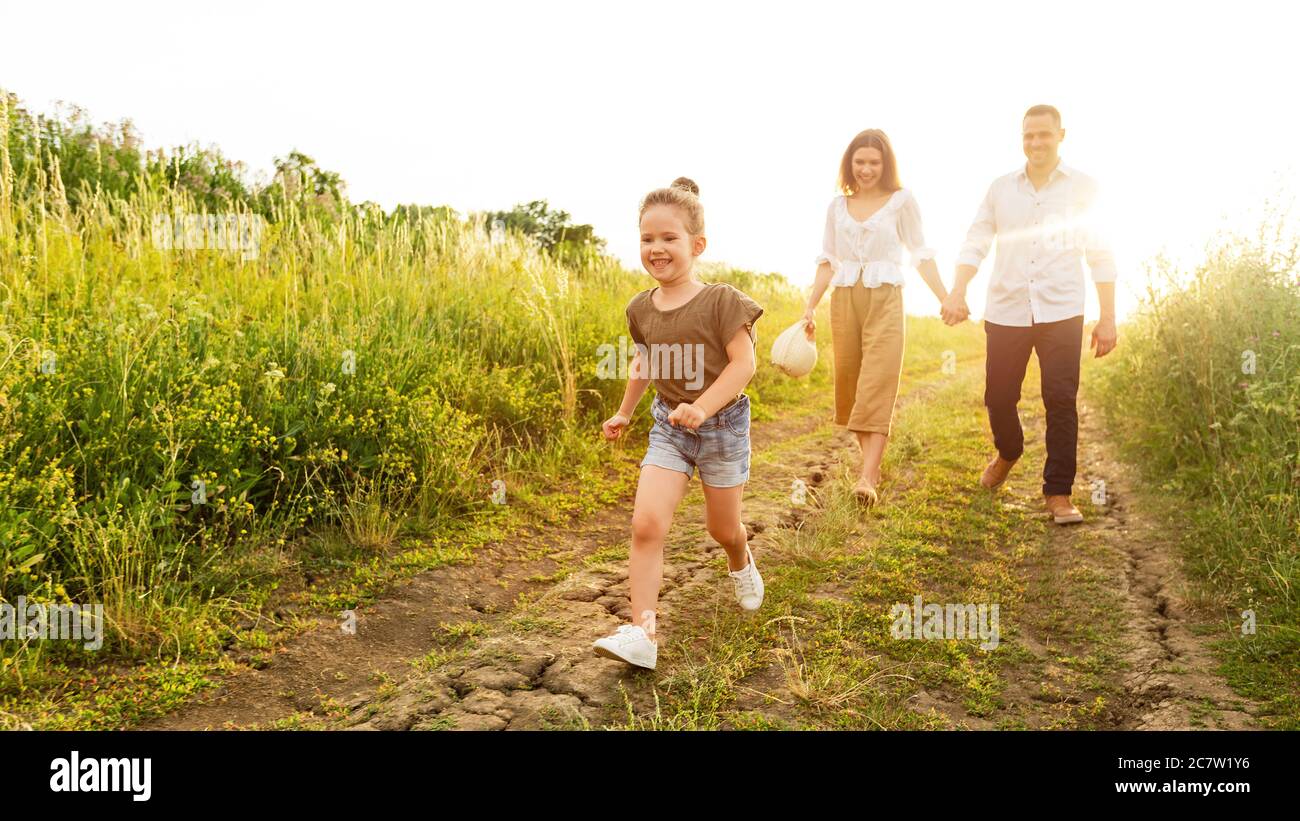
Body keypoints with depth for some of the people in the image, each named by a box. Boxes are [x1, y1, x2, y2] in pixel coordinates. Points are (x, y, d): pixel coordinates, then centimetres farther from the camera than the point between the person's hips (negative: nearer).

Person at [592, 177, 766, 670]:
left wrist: (704, 406, -30)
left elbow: (744, 362, -18)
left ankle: (742, 565, 51)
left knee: (722, 527, 14)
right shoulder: (641, 309, 0)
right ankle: (642, 632, -11)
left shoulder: (720, 301, -15)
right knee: (646, 523, -14)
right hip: (668, 427, 3)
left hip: (722, 425, -3)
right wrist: (624, 412, 22)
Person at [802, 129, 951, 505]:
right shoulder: (837, 206, 11)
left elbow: (921, 255, 2)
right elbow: (827, 261, 12)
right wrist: (810, 308, 4)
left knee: (877, 387, -10)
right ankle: (870, 460, 21)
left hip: (884, 299, -4)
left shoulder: (901, 201, 2)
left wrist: (946, 299, -8)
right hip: (844, 300, 4)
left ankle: (867, 478, -16)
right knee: (849, 383, 6)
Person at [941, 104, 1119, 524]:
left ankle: (1058, 492, 7)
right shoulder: (1001, 188, 9)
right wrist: (957, 294, -10)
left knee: (1060, 402, -5)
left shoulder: (1083, 188, 4)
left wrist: (1108, 318, 1)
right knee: (998, 397, 7)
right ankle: (1007, 452, 39)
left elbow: (1100, 257, 5)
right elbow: (975, 242, 6)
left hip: (1061, 314, -2)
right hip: (1005, 312, 2)